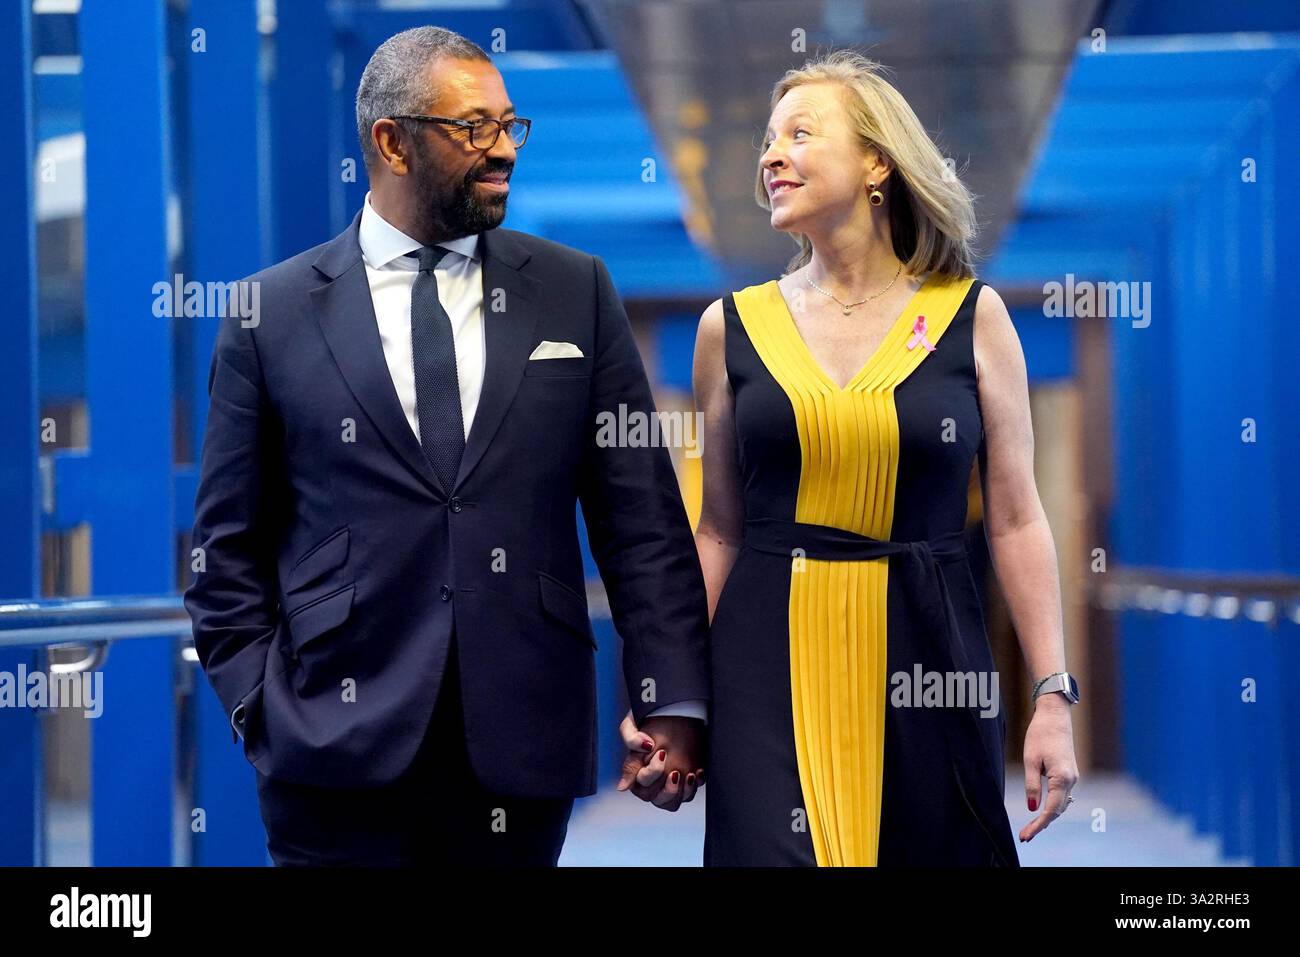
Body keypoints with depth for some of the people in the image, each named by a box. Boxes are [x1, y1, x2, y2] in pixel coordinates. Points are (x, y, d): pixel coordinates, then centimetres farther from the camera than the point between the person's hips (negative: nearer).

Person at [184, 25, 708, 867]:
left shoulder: (576, 290, 7)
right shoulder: (274, 314, 3)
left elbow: (641, 516, 5)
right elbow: (231, 545, 7)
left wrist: (672, 703, -2)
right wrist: (258, 708, -3)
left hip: (524, 749, 2)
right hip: (339, 752, -1)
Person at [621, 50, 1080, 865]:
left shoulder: (972, 315, 2)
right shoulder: (733, 327, 5)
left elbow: (1016, 520, 1)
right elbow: (719, 532, 9)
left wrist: (1054, 696, -4)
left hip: (928, 661, 0)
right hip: (770, 664, 1)